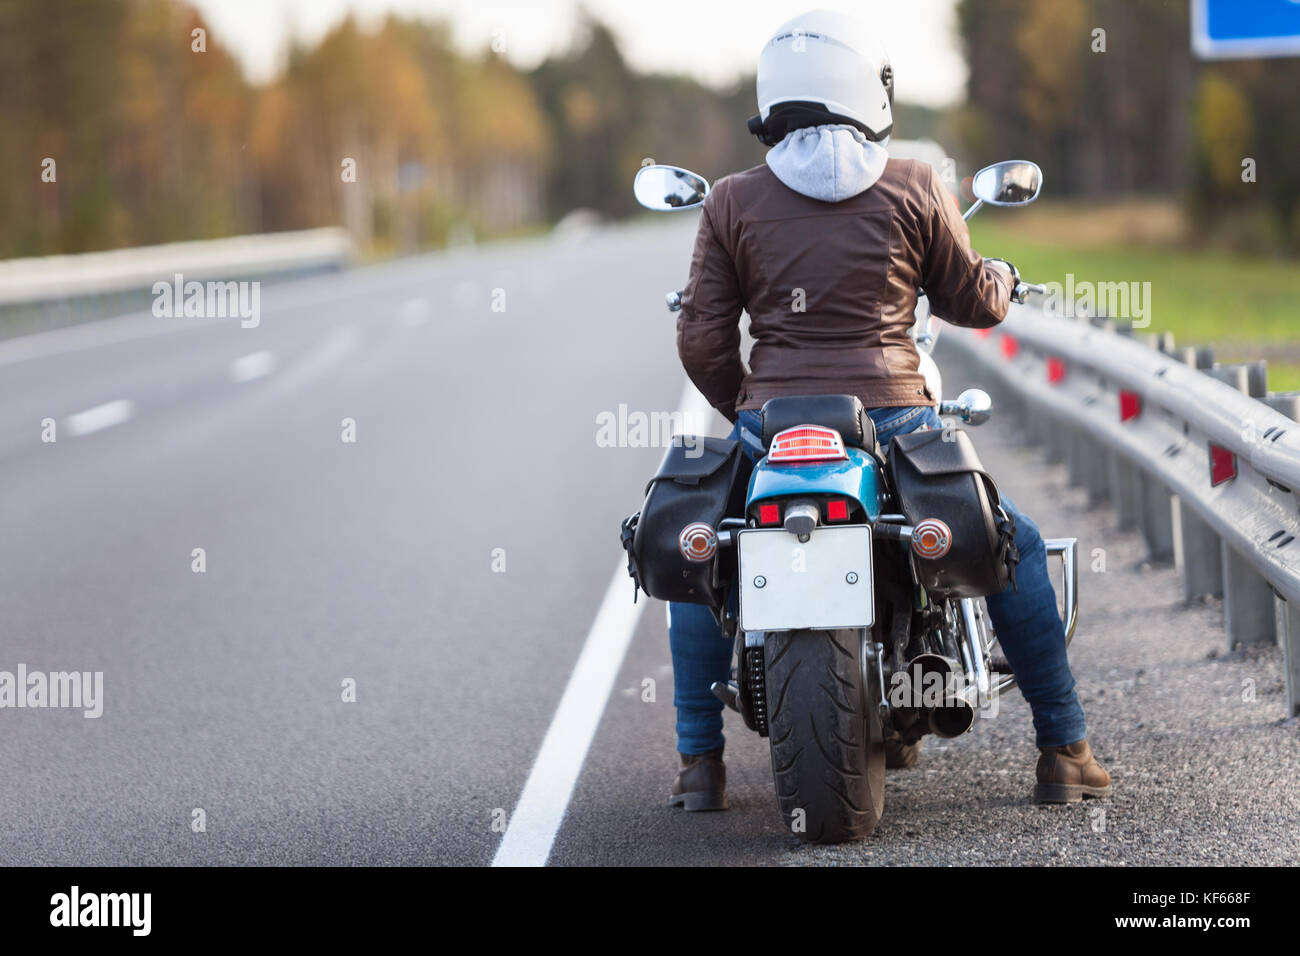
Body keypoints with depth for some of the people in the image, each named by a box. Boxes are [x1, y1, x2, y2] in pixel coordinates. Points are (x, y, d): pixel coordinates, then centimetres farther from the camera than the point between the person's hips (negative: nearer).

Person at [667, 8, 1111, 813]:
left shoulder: (733, 202, 4)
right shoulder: (915, 189, 1)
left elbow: (703, 340, 4)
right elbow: (973, 303, 11)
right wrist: (1000, 281, 35)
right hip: (893, 423, -1)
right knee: (1015, 547, 19)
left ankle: (700, 762, 19)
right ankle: (1064, 750, 17)